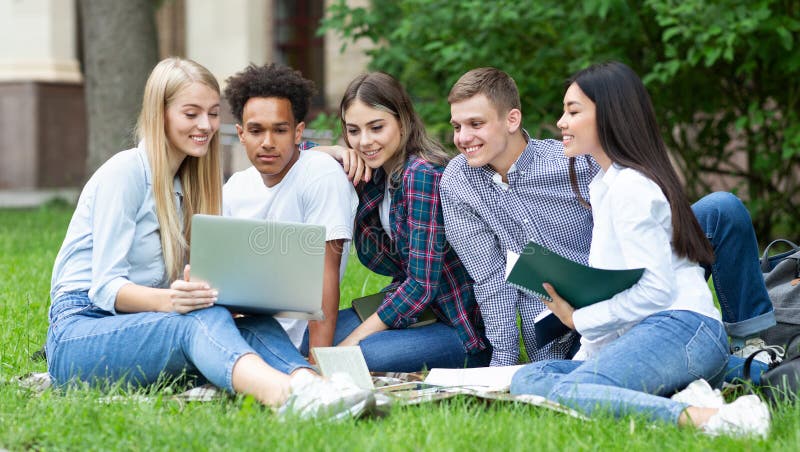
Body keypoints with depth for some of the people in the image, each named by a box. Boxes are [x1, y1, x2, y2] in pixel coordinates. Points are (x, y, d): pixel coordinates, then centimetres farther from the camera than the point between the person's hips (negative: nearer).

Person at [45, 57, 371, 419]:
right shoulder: (125, 172, -7)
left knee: (256, 326, -23)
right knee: (202, 319, -36)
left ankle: (309, 386, -57)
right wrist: (168, 300, -34)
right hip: (80, 330, -6)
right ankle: (287, 394, -66)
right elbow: (105, 287, -13)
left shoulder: (189, 182, 17)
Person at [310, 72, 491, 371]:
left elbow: (422, 284, -23)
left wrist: (351, 341, -20)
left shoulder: (423, 175, -21)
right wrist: (337, 153, -5)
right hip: (410, 308, 8)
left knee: (363, 356, -31)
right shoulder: (375, 172, 4)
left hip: (468, 331, -8)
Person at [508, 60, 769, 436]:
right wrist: (586, 358, 17)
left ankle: (703, 417, -37)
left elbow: (654, 291, -13)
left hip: (680, 328, -10)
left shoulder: (630, 187, -4)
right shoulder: (603, 184, 27)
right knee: (527, 380, -4)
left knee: (563, 392, -30)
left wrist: (579, 319, -4)